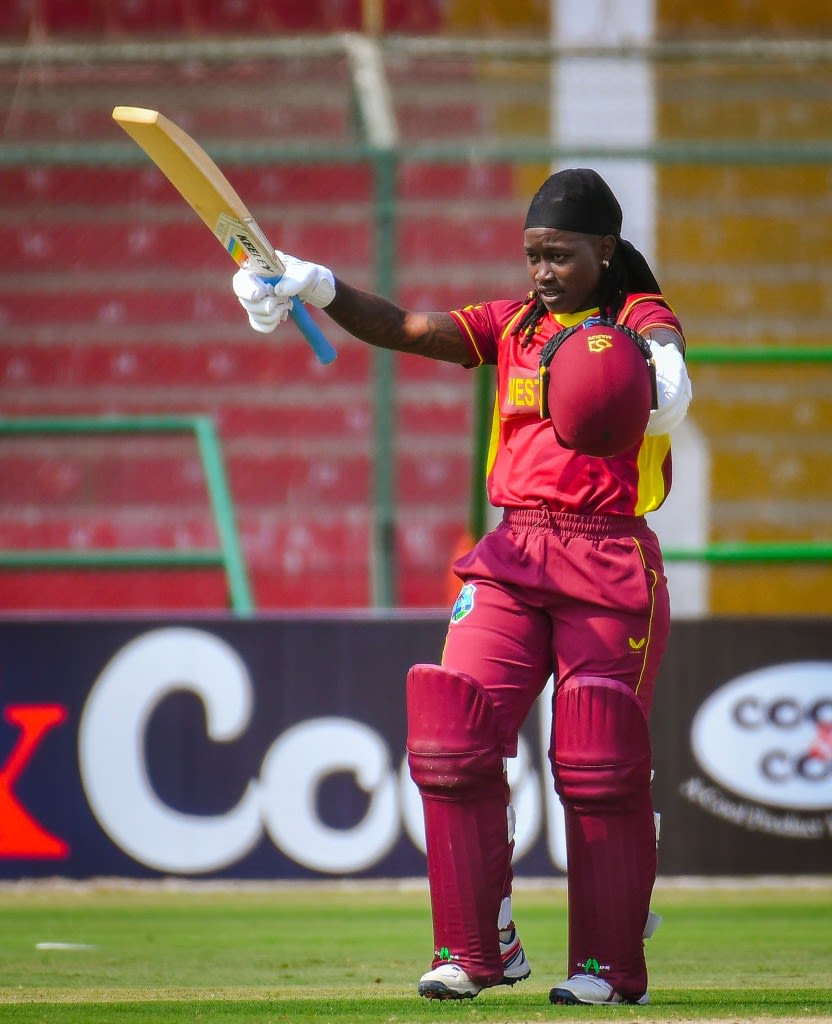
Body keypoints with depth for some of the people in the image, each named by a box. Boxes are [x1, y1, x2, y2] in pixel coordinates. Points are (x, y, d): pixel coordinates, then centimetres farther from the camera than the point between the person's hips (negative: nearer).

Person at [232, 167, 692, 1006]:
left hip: (610, 564, -4)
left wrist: (656, 379, -48)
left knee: (600, 765, -4)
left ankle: (612, 965, 7)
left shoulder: (643, 319, 0)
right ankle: (481, 949, 2)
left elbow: (671, 399, -23)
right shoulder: (514, 325, 14)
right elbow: (405, 329, 1)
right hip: (513, 556, 5)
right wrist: (323, 291, -18)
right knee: (452, 739, -6)